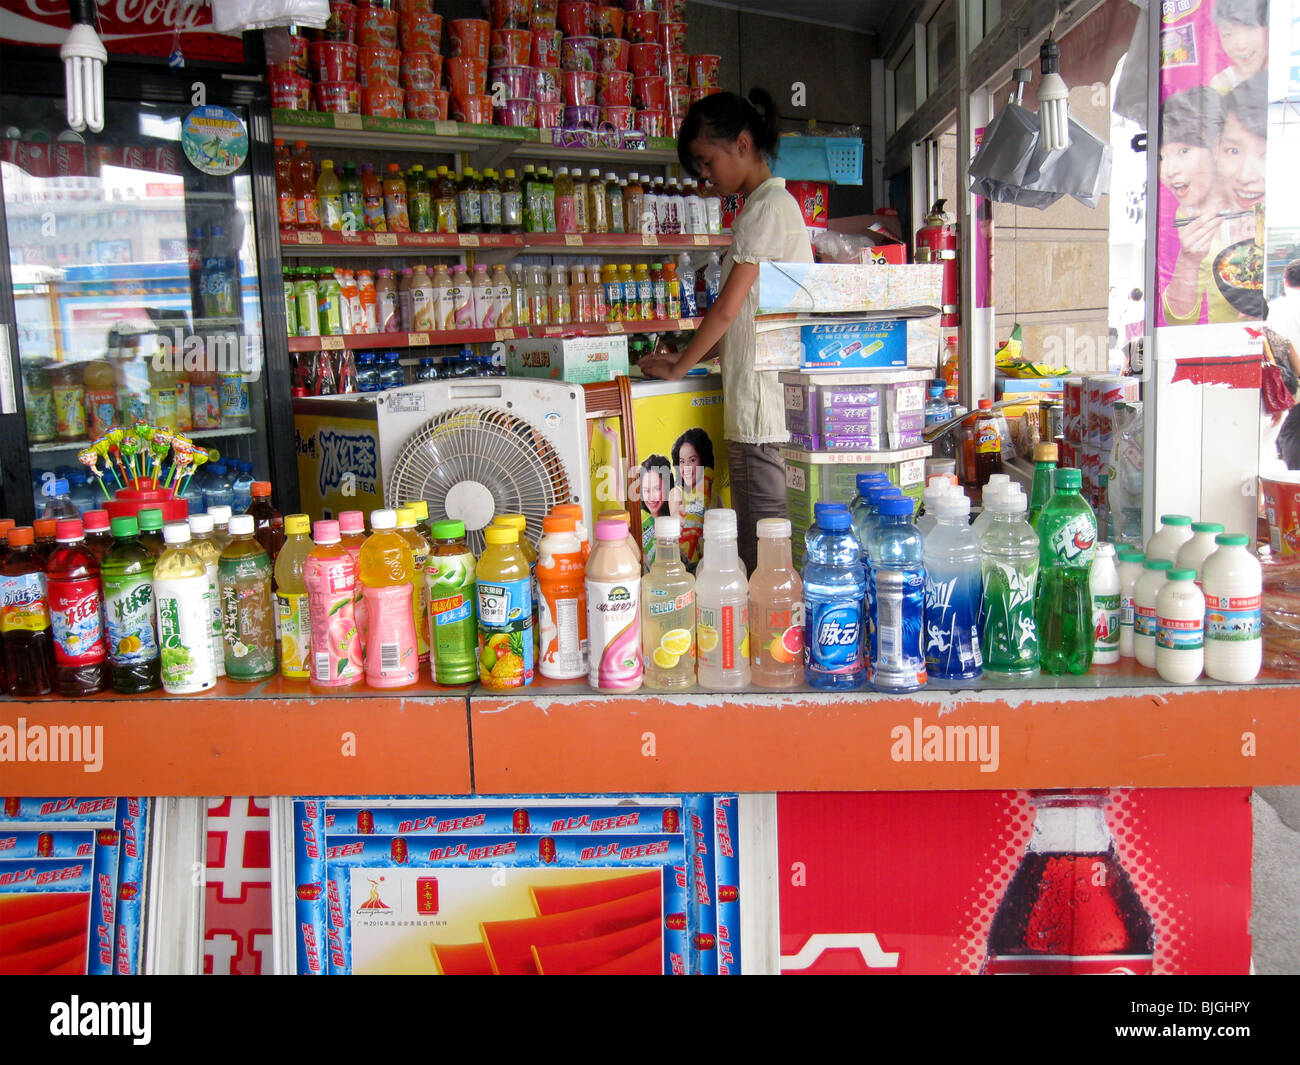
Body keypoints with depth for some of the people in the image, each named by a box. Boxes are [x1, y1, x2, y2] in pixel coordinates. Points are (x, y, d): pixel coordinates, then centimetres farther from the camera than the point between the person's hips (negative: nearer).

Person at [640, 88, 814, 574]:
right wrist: (689, 356, 18)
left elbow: (729, 307, -11)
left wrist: (676, 368, 0)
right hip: (775, 402, 10)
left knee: (762, 556, -7)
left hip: (764, 406, -10)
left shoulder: (768, 207, -9)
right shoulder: (773, 204, 21)